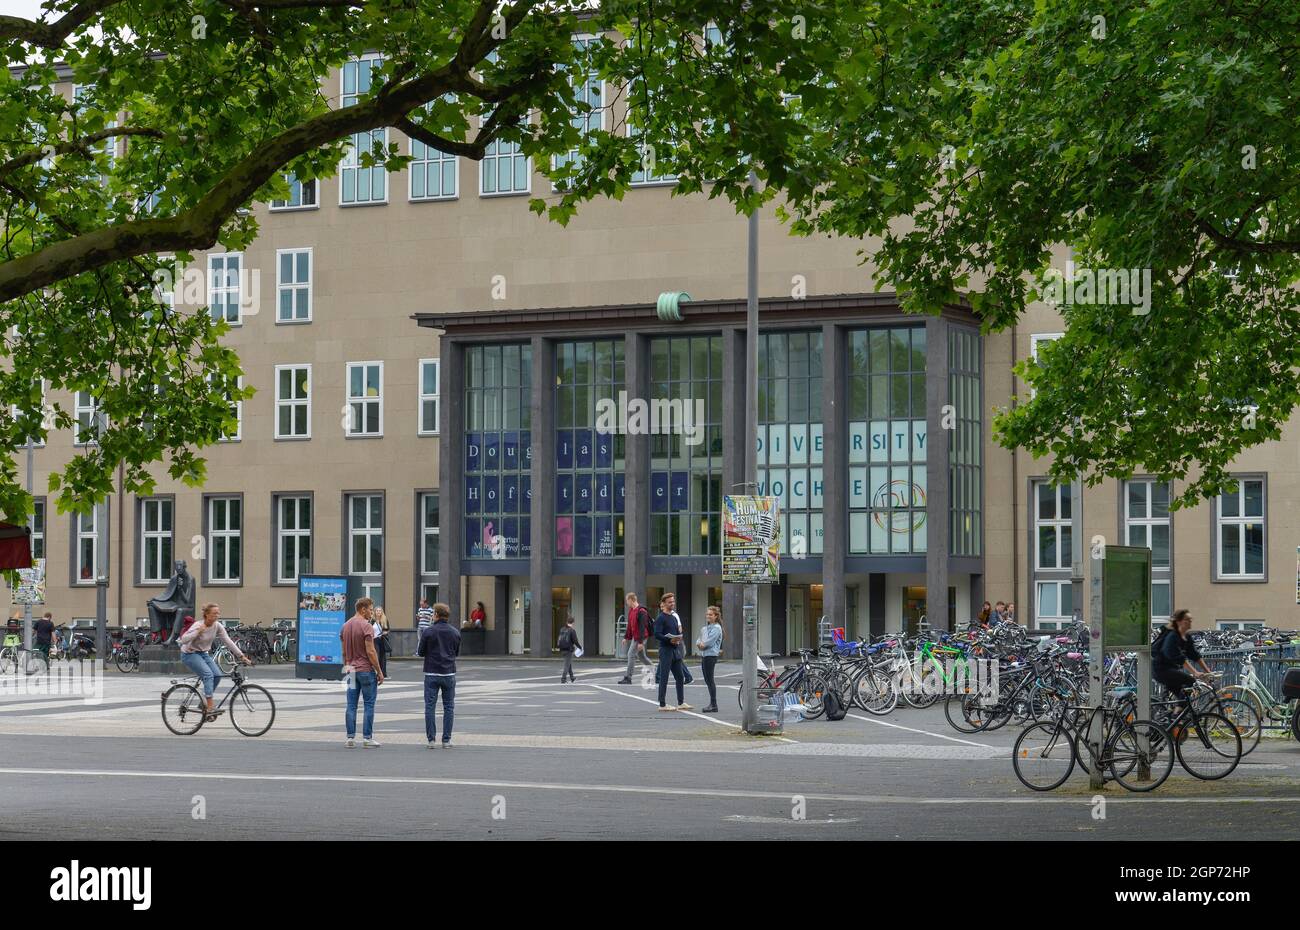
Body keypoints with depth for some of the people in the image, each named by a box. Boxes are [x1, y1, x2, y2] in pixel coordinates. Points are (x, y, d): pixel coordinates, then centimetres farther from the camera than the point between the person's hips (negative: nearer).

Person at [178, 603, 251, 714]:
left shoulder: (218, 626, -7)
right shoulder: (198, 626, -23)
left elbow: (228, 642, -5)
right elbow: (183, 640, -30)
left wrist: (242, 657, -10)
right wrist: (198, 631, -39)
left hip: (204, 654, 6)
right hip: (190, 654, -6)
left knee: (217, 675, -14)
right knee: (208, 674, -26)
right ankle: (210, 708, -30)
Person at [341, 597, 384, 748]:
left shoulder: (345, 626, 9)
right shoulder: (366, 626, -13)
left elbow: (344, 652, 14)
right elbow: (370, 652, -16)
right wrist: (379, 672, -9)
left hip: (351, 670, 7)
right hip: (366, 670, -6)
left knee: (351, 705, 6)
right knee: (369, 705, 0)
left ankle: (350, 738, 5)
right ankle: (367, 738, -1)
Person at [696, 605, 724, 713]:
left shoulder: (716, 628, -9)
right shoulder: (705, 628, 18)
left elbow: (709, 641, -17)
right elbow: (699, 640, 15)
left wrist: (702, 644, -3)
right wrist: (699, 644, -6)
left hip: (711, 655, -9)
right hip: (704, 655, 9)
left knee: (710, 680, -8)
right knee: (707, 680, 11)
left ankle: (714, 705, -7)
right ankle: (712, 704, 17)